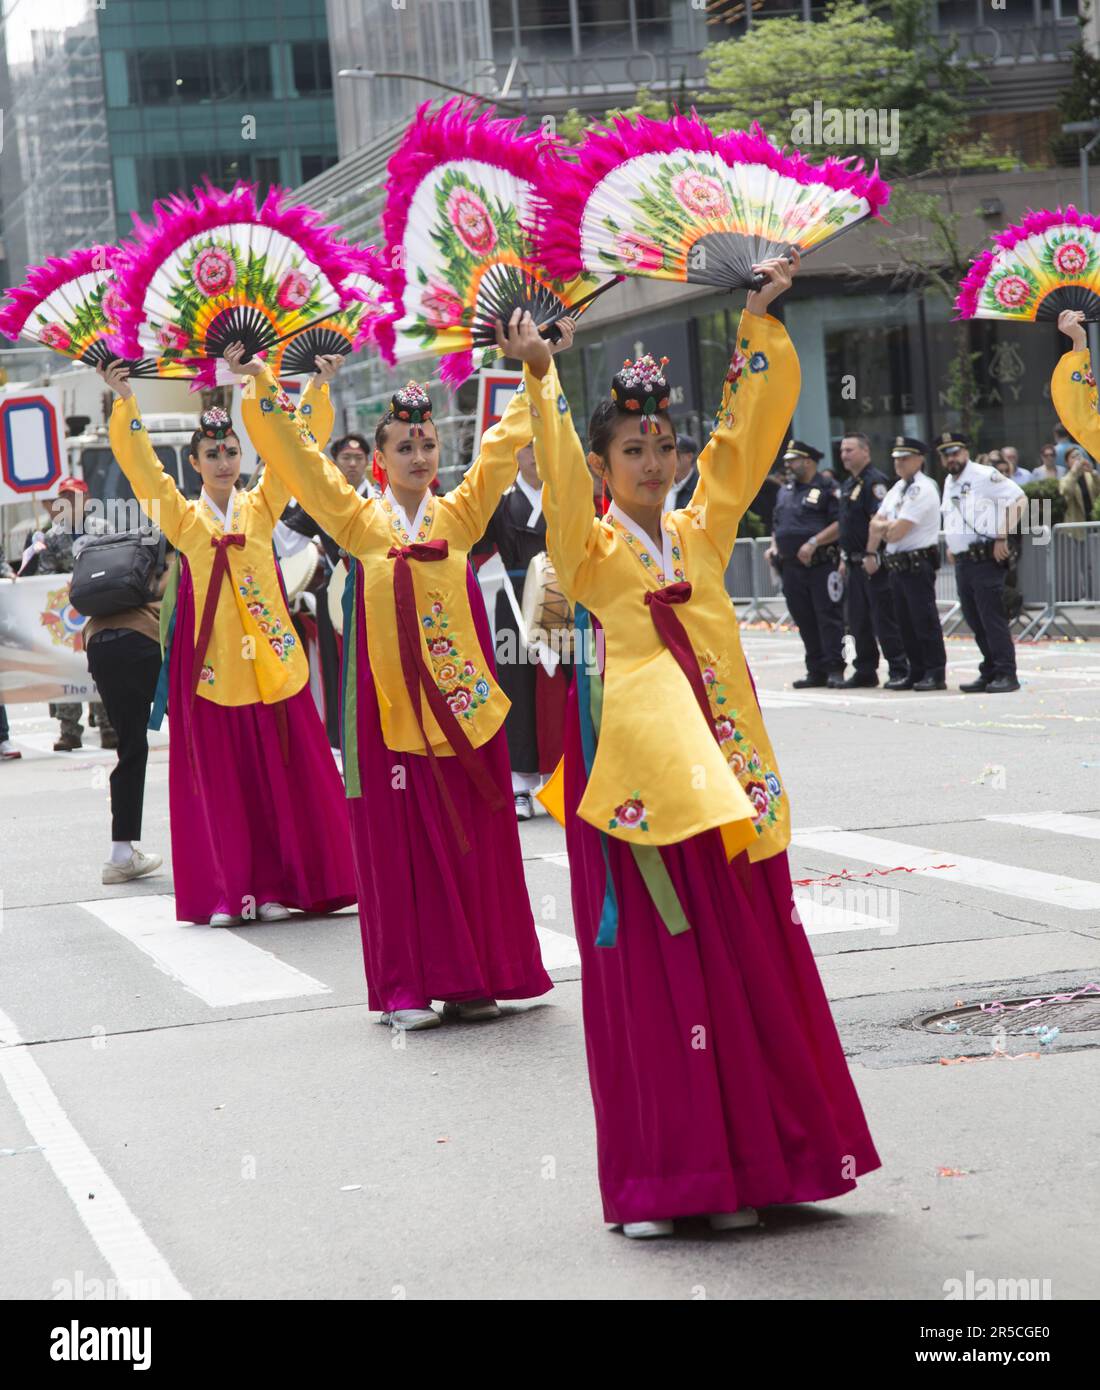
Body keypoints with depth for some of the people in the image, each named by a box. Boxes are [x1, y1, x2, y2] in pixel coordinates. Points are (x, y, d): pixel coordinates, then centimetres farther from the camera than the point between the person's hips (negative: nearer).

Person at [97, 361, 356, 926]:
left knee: (280, 769, 1)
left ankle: (277, 884, 7)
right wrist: (124, 403, -13)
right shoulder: (184, 518, 5)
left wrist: (316, 389, -5)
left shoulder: (261, 507, 8)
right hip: (212, 659, -1)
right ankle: (225, 891, 4)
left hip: (269, 658, 1)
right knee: (219, 775, 0)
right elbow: (140, 466, -3)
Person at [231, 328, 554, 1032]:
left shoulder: (460, 514, 7)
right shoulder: (361, 521, 3)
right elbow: (299, 457, 0)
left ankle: (474, 976, 13)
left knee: (474, 837, 5)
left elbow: (503, 444, 8)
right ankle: (408, 986, 4)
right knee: (400, 838, 0)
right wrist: (260, 384, -6)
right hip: (391, 702, -2)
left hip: (466, 701, 2)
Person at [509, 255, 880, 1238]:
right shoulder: (591, 548, 1)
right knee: (646, 964, -3)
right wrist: (540, 382, -26)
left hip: (724, 764, 5)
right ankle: (655, 1182, 0)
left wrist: (761, 328, 8)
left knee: (745, 957, 5)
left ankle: (740, 1165, 12)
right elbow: (557, 474, -14)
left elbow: (749, 430, 12)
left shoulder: (704, 530, 13)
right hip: (635, 766, -4)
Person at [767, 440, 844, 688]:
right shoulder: (785, 491, 20)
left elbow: (840, 524, -12)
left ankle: (835, 669, -7)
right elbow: (777, 523, 27)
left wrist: (814, 542, -19)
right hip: (791, 565, 7)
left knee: (828, 617, -8)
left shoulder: (827, 490, -4)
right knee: (804, 620, 7)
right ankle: (816, 671, 12)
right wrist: (774, 545, 8)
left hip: (821, 564, -7)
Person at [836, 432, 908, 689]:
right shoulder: (847, 485, 18)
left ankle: (899, 669, -3)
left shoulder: (874, 482, -13)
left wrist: (873, 556, -24)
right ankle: (865, 670, 17)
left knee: (885, 619, -7)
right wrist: (844, 558, 20)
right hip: (854, 563, 9)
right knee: (858, 621, 11)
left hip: (873, 563, -9)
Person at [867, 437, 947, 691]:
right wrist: (871, 552, 4)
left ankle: (935, 673, -4)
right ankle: (916, 672, 18)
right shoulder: (897, 489, 16)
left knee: (925, 620, -7)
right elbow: (876, 524, 16)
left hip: (917, 563, -9)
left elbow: (898, 532, -18)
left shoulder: (922, 490, -13)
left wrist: (884, 527, 2)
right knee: (905, 622, 12)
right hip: (895, 564, 9)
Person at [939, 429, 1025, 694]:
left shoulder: (984, 476, -9)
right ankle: (989, 673, 16)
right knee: (975, 621, 9)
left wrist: (1002, 537, -17)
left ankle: (1006, 674, -8)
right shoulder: (949, 482, 18)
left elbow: (1018, 498, -16)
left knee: (992, 618, -10)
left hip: (986, 560, -8)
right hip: (962, 561, 8)